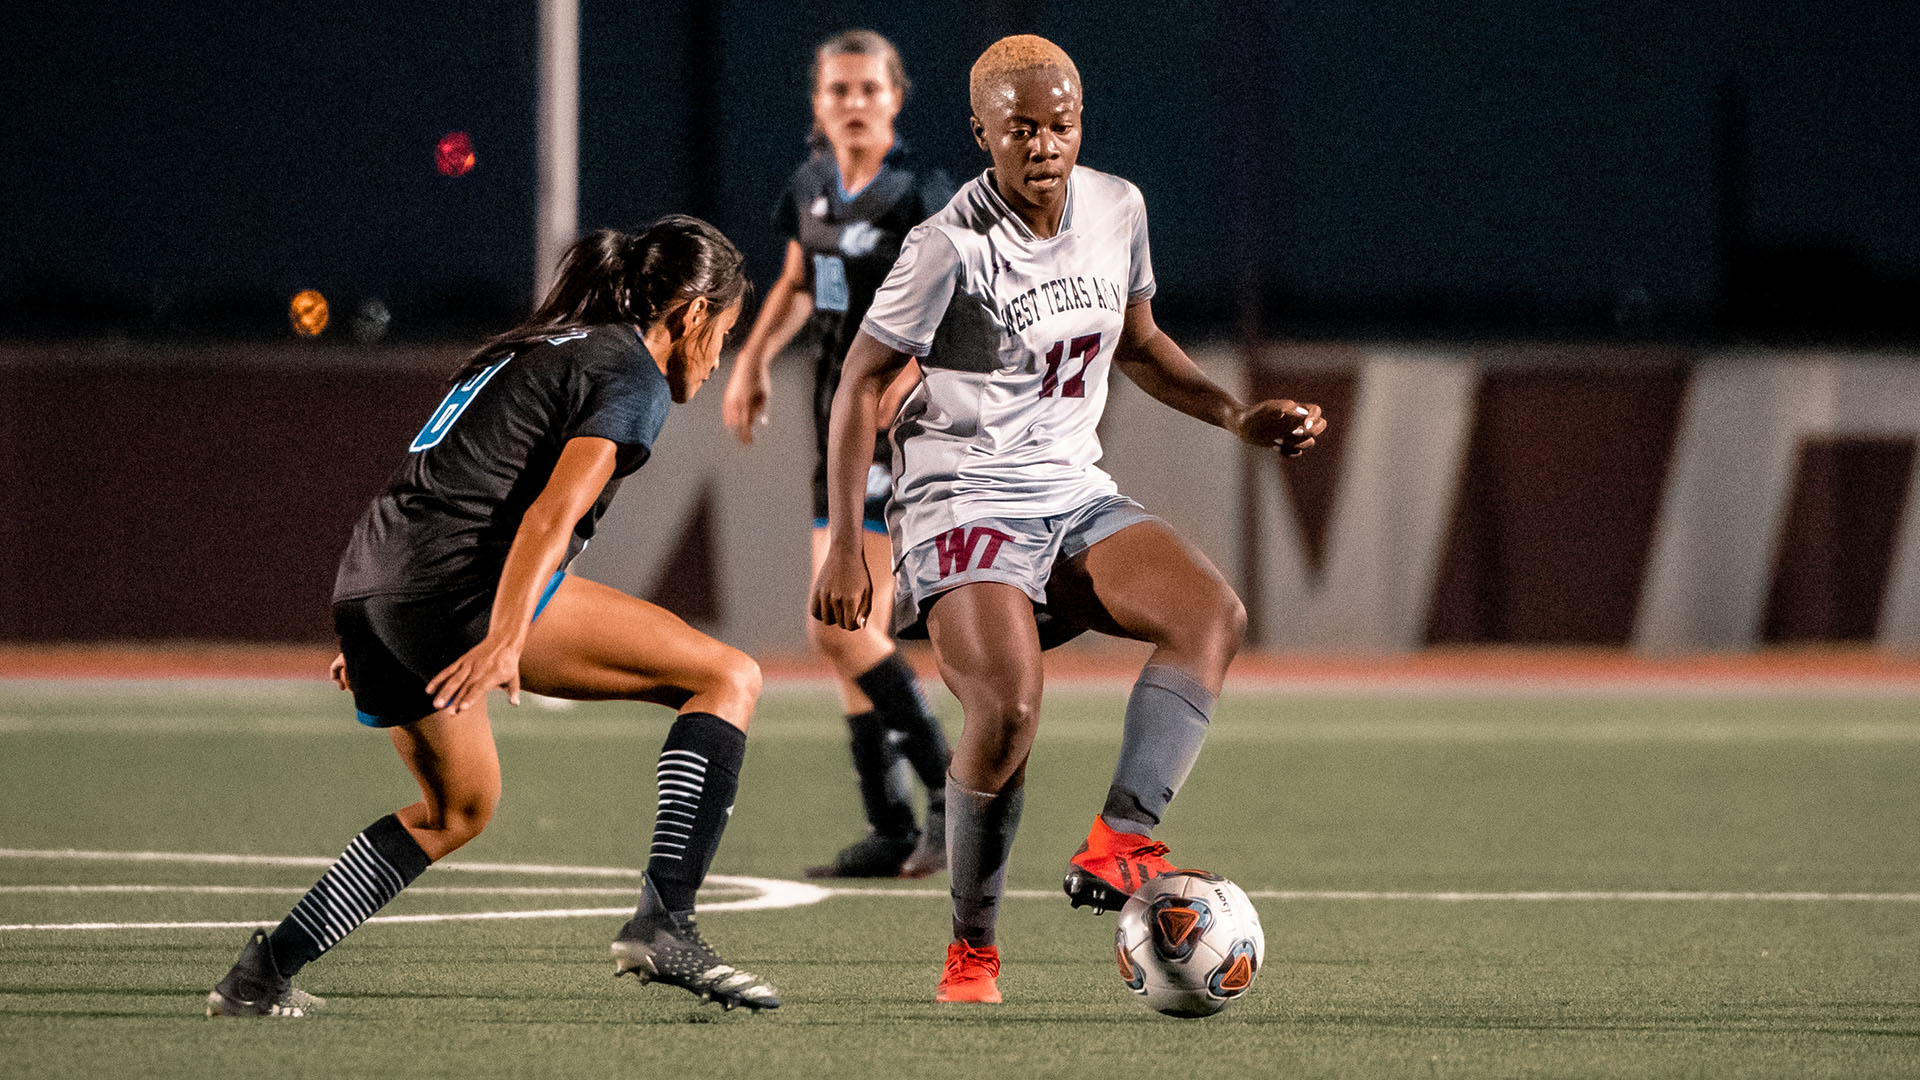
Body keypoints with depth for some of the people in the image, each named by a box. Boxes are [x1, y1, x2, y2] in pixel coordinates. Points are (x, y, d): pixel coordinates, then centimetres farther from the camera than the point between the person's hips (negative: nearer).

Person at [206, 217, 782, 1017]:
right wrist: (505, 640, -26)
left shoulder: (533, 349, 28)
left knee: (459, 807, 30)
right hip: (462, 585, -9)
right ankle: (663, 923, -16)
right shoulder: (632, 374, 1)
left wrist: (372, 638, 33)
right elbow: (552, 513, -15)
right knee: (729, 678, -5)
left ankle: (260, 978, 25)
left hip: (367, 584, 9)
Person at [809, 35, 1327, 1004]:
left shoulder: (1117, 211, 5)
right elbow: (860, 382, -7)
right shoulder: (951, 245, -14)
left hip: (1073, 491, 6)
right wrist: (843, 546, -12)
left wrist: (1241, 417, 8)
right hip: (961, 500, -6)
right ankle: (971, 951, -5)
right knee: (1006, 712, -25)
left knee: (1213, 614, -21)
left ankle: (1116, 850, -29)